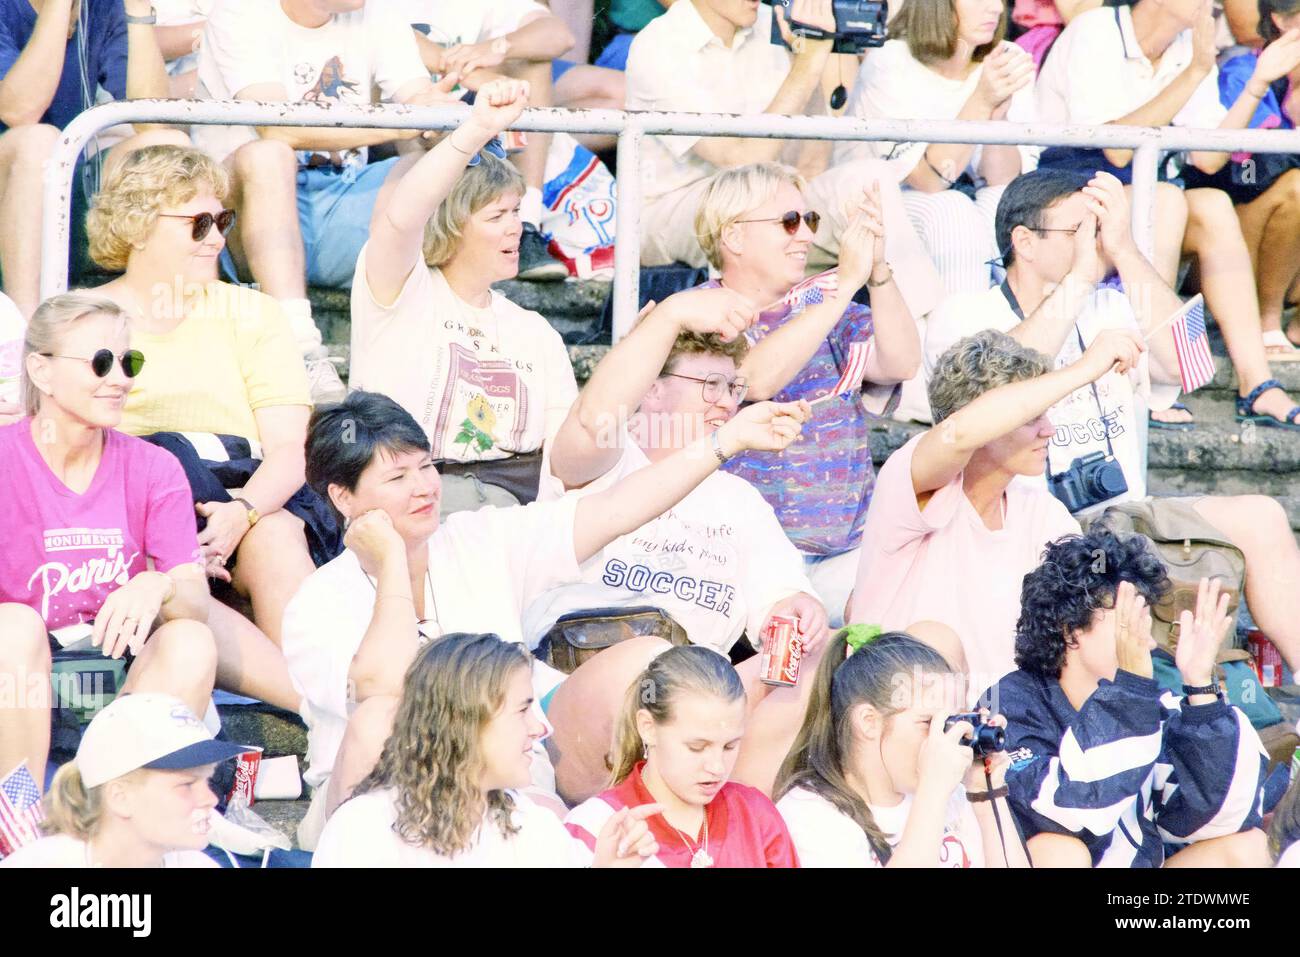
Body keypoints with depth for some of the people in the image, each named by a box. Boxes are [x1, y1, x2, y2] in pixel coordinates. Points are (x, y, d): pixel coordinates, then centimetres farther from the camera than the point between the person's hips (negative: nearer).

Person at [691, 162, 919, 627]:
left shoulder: (825, 305, 15)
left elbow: (901, 364, -2)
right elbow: (756, 380, -22)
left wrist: (878, 271, -16)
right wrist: (847, 281, -22)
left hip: (848, 551, 5)